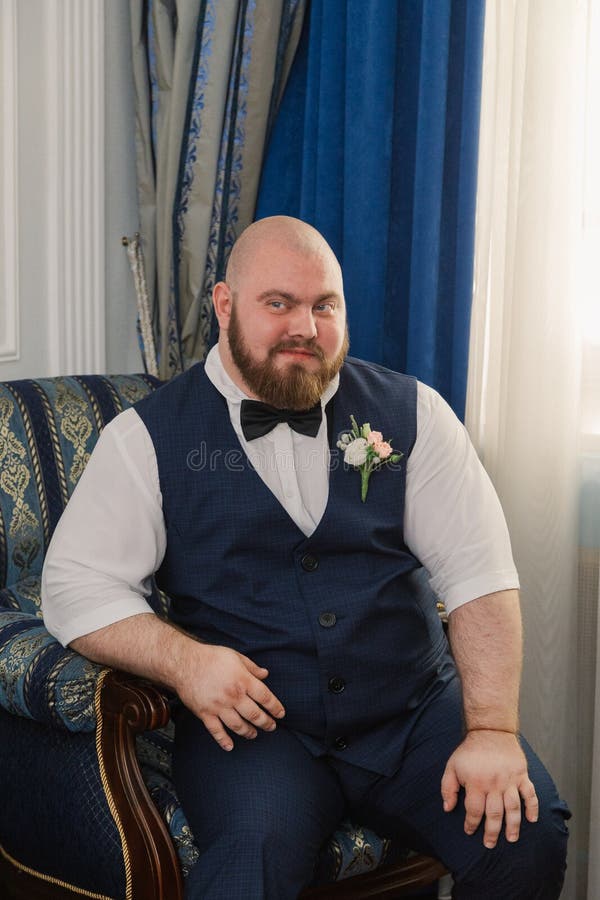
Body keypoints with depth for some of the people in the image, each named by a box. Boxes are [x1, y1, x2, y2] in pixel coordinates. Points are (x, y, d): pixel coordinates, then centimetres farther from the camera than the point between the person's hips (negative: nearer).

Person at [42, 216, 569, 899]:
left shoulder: (410, 413, 7)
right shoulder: (150, 437, 3)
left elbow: (477, 569, 0)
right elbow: (76, 584, -1)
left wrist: (493, 730, -11)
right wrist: (180, 659, -18)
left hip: (417, 710, 3)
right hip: (256, 722, -2)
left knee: (530, 837, -18)